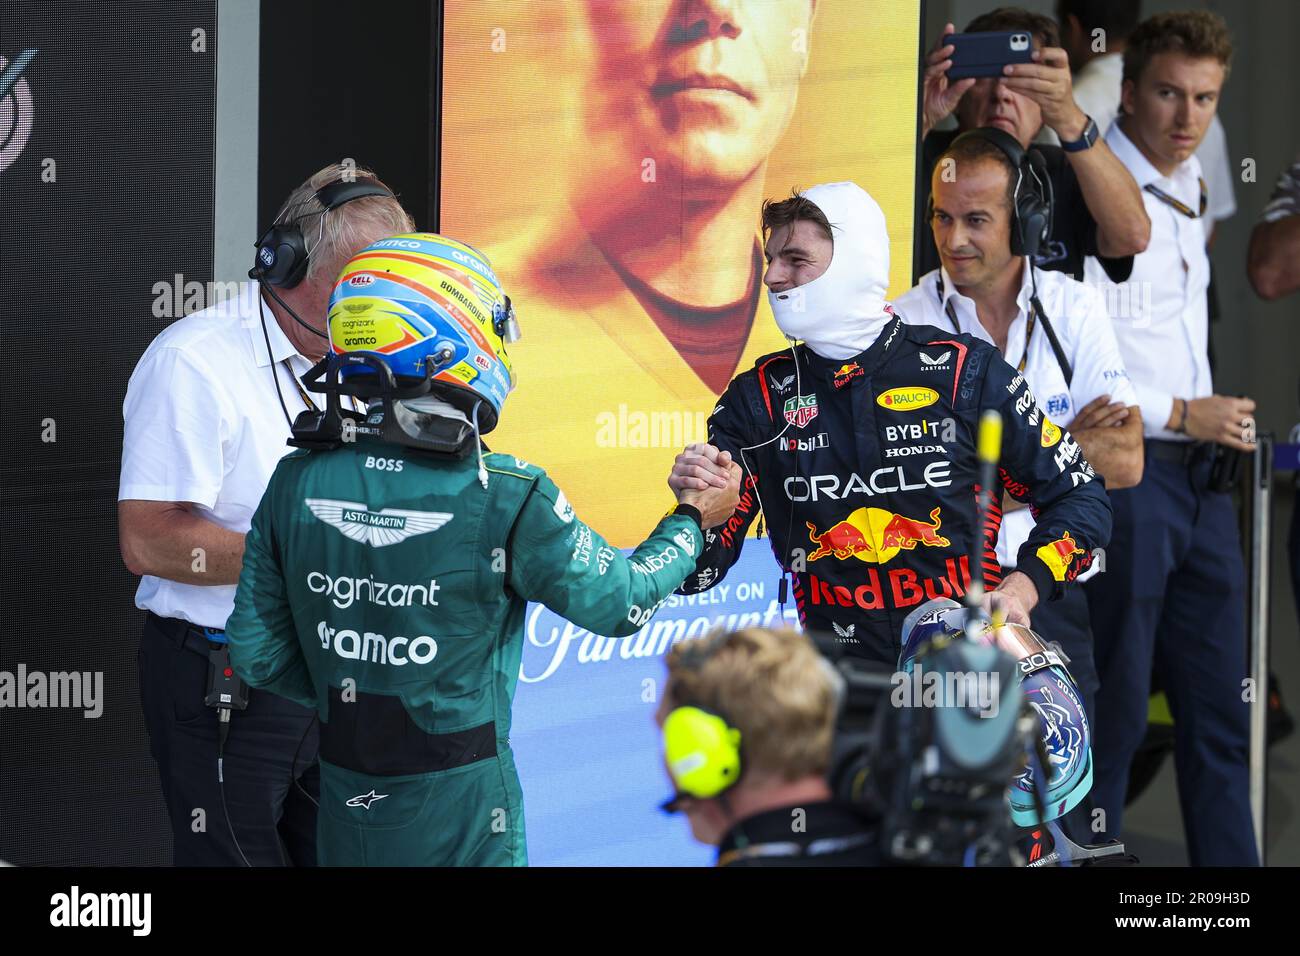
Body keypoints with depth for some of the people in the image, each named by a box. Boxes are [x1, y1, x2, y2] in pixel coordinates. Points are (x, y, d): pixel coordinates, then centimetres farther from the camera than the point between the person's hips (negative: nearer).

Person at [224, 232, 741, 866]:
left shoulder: (296, 484, -8)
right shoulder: (506, 501, -19)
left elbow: (254, 653, -1)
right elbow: (621, 603, -6)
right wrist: (693, 521, 12)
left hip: (344, 793, 4)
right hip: (459, 805, -4)